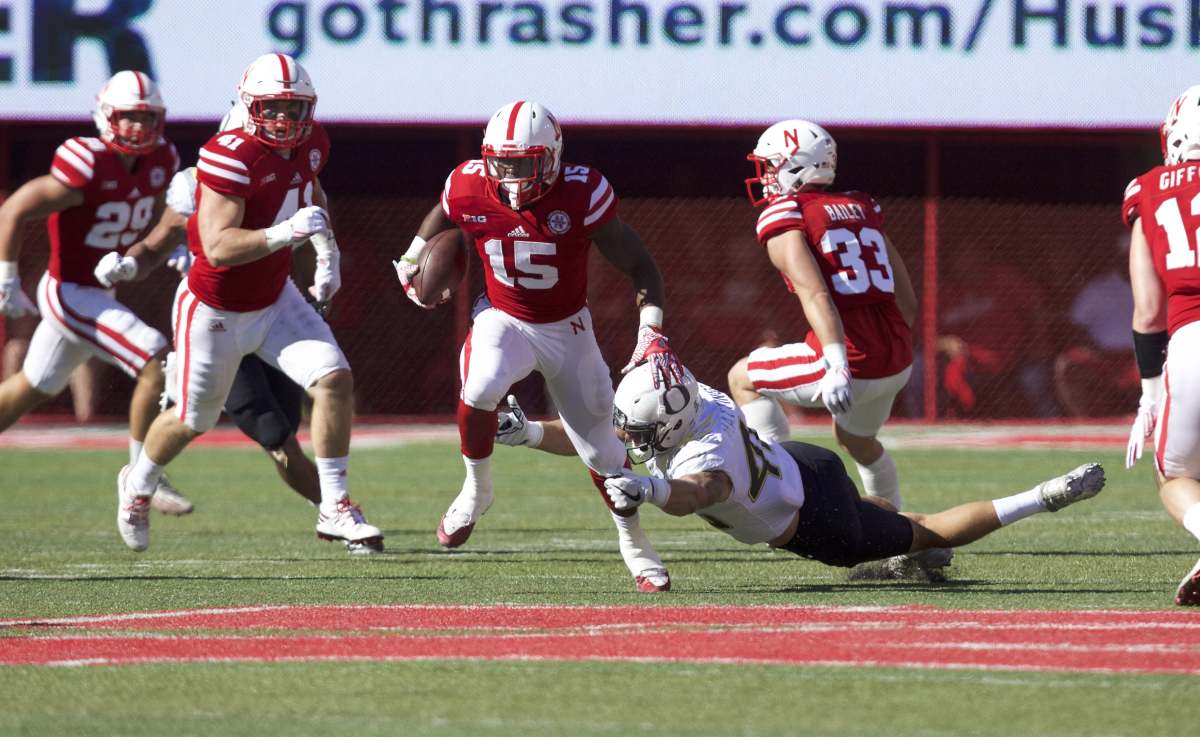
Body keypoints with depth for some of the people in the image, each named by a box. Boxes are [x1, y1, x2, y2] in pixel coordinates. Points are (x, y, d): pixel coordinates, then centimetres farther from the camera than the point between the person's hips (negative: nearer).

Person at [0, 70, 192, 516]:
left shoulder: (160, 163, -1)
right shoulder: (86, 166, -24)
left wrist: (130, 264, -17)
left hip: (101, 291, 9)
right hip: (71, 292, -9)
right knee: (157, 363, -17)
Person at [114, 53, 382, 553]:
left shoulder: (311, 143, -5)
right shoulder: (230, 157, -29)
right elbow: (218, 248, -35)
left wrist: (327, 253, 10)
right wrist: (284, 233, -46)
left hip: (273, 300, 6)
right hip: (215, 309, -6)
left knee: (335, 381, -13)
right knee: (193, 420, 12)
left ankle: (335, 508, -2)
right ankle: (137, 486, 43)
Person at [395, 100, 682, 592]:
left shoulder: (581, 194, -27)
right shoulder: (471, 189, -20)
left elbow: (639, 267, -18)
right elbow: (441, 217, 8)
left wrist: (651, 334, -31)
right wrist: (411, 262, 24)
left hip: (567, 329, 0)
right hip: (505, 322, 0)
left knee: (601, 443, 3)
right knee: (480, 386, -32)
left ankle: (635, 546, 26)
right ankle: (476, 489, -6)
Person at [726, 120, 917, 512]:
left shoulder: (784, 219, -2)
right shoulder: (862, 210, 18)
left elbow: (816, 295, -19)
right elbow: (908, 302, 18)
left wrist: (837, 365, -30)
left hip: (851, 362, -7)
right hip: (897, 362, 7)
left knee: (743, 379, 17)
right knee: (856, 437, 35)